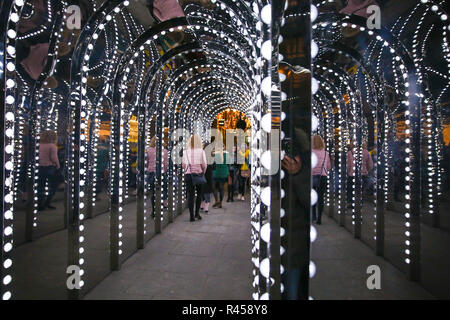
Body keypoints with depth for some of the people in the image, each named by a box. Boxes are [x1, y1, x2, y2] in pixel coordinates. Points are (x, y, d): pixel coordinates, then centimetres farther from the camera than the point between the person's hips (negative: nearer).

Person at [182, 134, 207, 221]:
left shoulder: (186, 152, -1)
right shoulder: (201, 151, -6)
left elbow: (183, 164, -1)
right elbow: (204, 164, -8)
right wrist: (203, 172, 8)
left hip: (189, 175, 1)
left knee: (190, 195, 5)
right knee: (199, 194, 16)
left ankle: (192, 216, 6)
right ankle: (197, 212, 10)